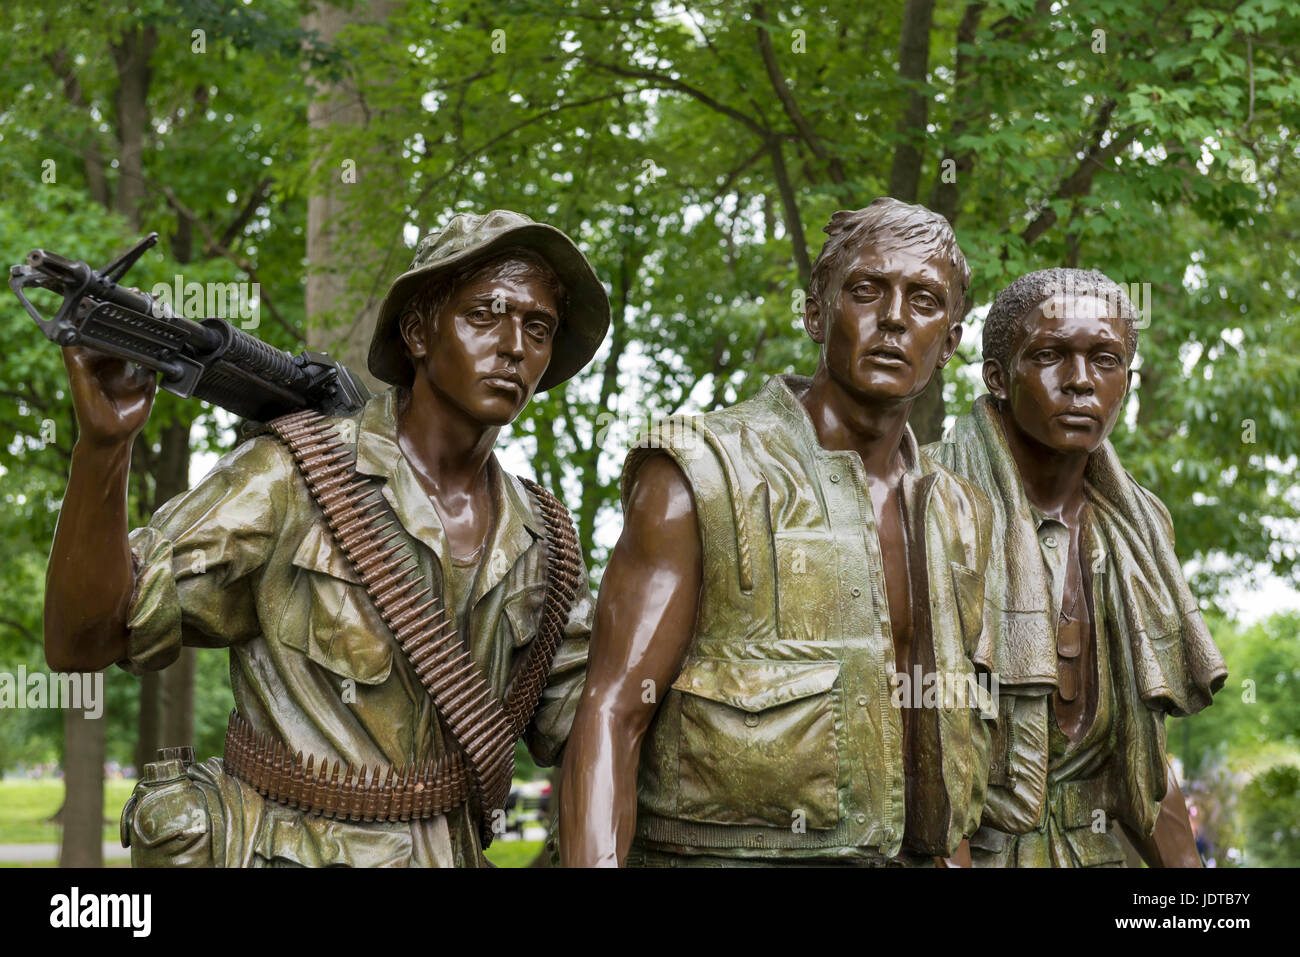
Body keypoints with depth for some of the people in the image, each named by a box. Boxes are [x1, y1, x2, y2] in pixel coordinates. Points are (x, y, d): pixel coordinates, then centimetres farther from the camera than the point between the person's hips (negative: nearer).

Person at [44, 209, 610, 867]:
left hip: (443, 858, 6)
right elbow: (80, 639, -15)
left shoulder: (538, 541, 5)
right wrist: (101, 442, -28)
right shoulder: (296, 476, -11)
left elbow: (579, 728, 12)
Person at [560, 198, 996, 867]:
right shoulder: (701, 478, -5)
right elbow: (611, 715, -12)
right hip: (720, 852, -4)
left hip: (906, 854, 5)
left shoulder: (957, 518, 13)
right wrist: (594, 861, -25)